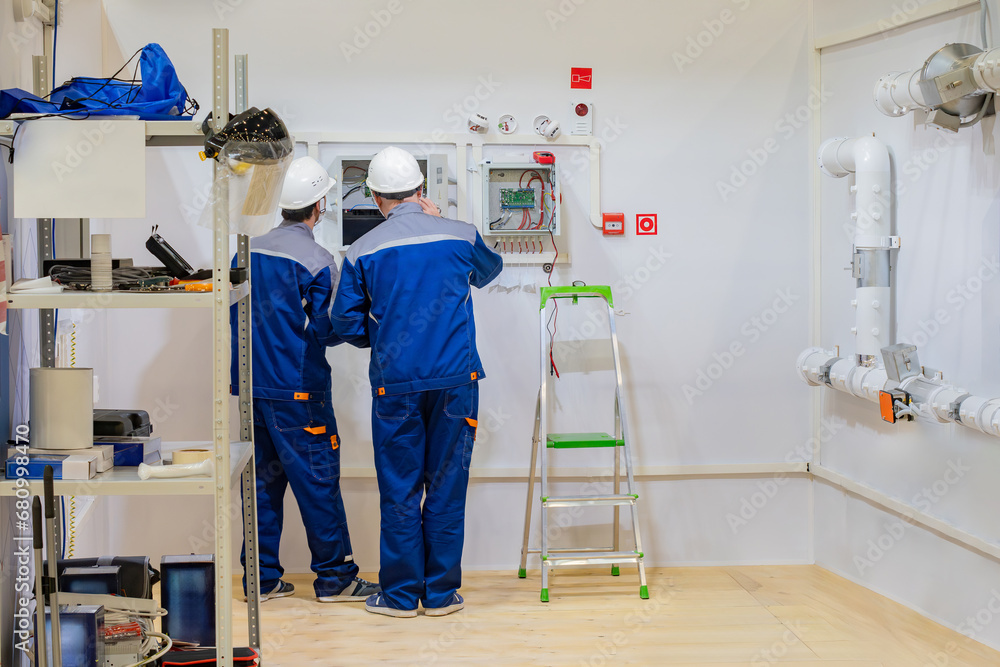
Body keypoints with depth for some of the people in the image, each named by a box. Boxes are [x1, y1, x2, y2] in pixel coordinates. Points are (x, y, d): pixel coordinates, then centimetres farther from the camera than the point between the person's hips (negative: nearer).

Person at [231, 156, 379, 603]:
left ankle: (261, 579, 16)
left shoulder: (249, 251, 7)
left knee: (264, 479, 11)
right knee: (317, 481, 1)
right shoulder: (317, 262, -12)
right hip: (298, 390, -7)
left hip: (253, 385, 7)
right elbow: (328, 330, -13)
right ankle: (335, 578, 8)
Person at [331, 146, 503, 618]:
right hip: (455, 382, 1)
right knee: (447, 486, 7)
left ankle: (401, 594, 13)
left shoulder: (363, 252, -3)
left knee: (399, 491, 7)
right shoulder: (460, 236, 1)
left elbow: (347, 325, 1)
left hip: (394, 385, -1)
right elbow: (489, 270, 24)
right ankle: (441, 592, 13)